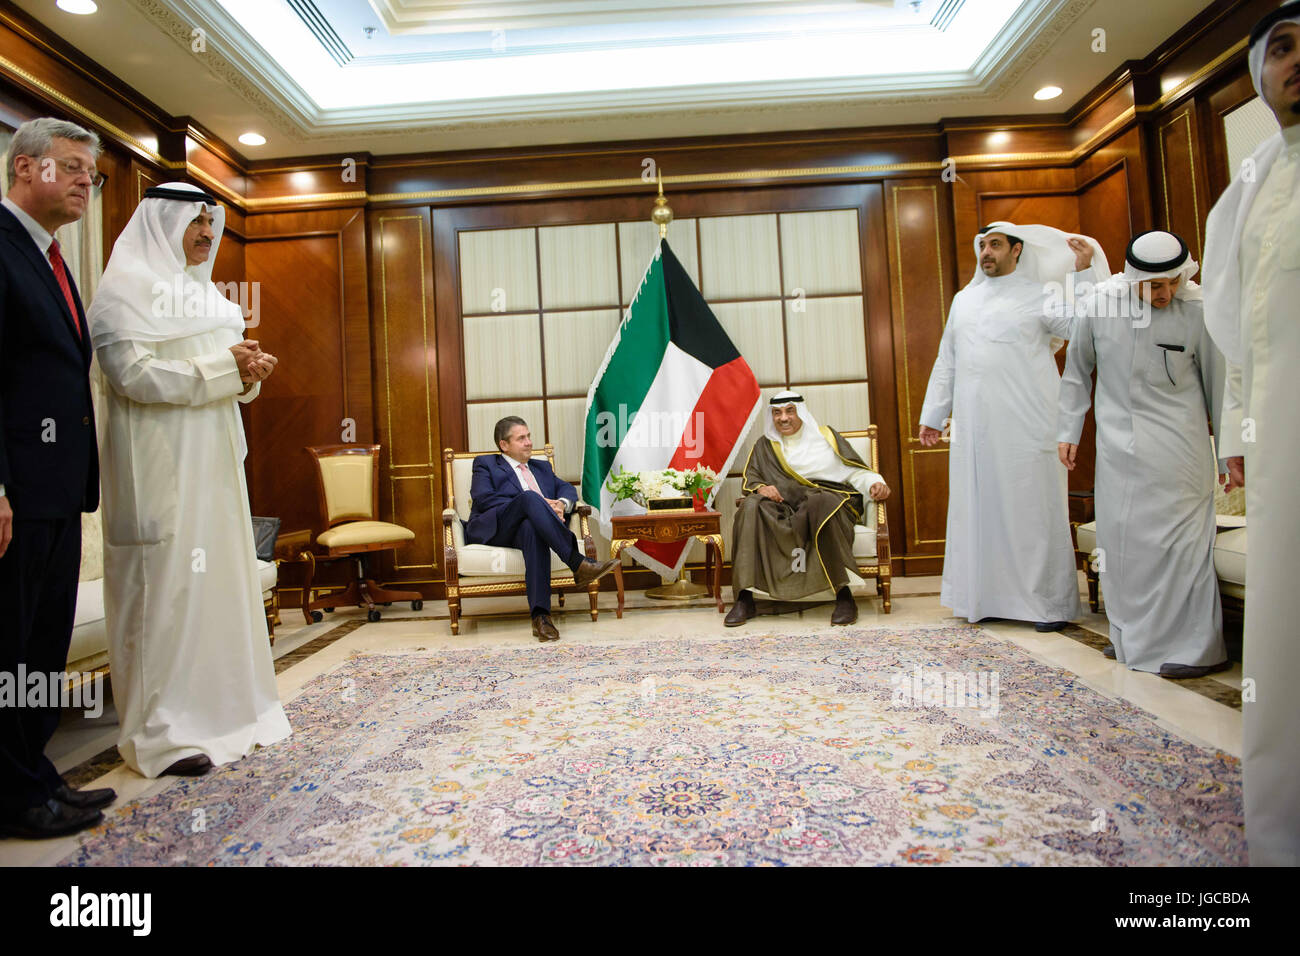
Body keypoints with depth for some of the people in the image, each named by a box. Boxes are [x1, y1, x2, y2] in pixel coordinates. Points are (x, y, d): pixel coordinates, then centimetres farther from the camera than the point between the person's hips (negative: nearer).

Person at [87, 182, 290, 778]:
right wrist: (220, 366, -17)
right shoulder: (126, 287, -5)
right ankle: (161, 734, 5)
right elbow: (131, 373, -16)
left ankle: (217, 709, 19)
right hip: (159, 464, -8)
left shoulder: (203, 292, 19)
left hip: (210, 461, 8)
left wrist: (248, 374, 0)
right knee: (164, 584, -5)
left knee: (216, 575, 9)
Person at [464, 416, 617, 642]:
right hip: (494, 529, -2)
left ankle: (540, 615, -49)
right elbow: (482, 499, -1)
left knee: (532, 528, -37)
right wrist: (535, 503, -10)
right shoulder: (485, 464, 18)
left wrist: (561, 504, -8)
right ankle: (578, 564, -44)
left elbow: (567, 488, 19)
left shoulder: (542, 467, 33)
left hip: (529, 526, 3)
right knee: (530, 497, -33)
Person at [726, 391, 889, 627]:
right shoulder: (764, 445, 23)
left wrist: (875, 483, -9)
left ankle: (843, 595, -36)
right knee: (751, 507, -29)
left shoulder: (826, 436, 18)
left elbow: (854, 471, 12)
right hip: (786, 508, 2)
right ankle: (745, 598, -32)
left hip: (830, 499, -2)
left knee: (819, 504, -39)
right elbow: (750, 479, 14)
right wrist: (761, 488, -9)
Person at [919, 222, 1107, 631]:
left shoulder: (1040, 296, 4)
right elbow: (946, 362, 20)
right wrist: (933, 415, 19)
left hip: (1026, 426, -4)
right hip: (973, 427, 4)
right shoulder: (963, 300, 18)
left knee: (1032, 509, -1)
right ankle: (984, 598, 18)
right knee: (979, 509, 7)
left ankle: (1048, 603, 9)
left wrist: (1084, 272, -12)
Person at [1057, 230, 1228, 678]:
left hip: (1177, 445, -3)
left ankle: (1195, 645, 5)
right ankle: (1135, 636, 21)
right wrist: (1068, 431, 8)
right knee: (1120, 537, 7)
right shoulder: (1099, 305, -1)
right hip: (1117, 443, 3)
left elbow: (1219, 386, 1)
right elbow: (1076, 372, 10)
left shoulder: (1198, 311, -6)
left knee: (1177, 536, -6)